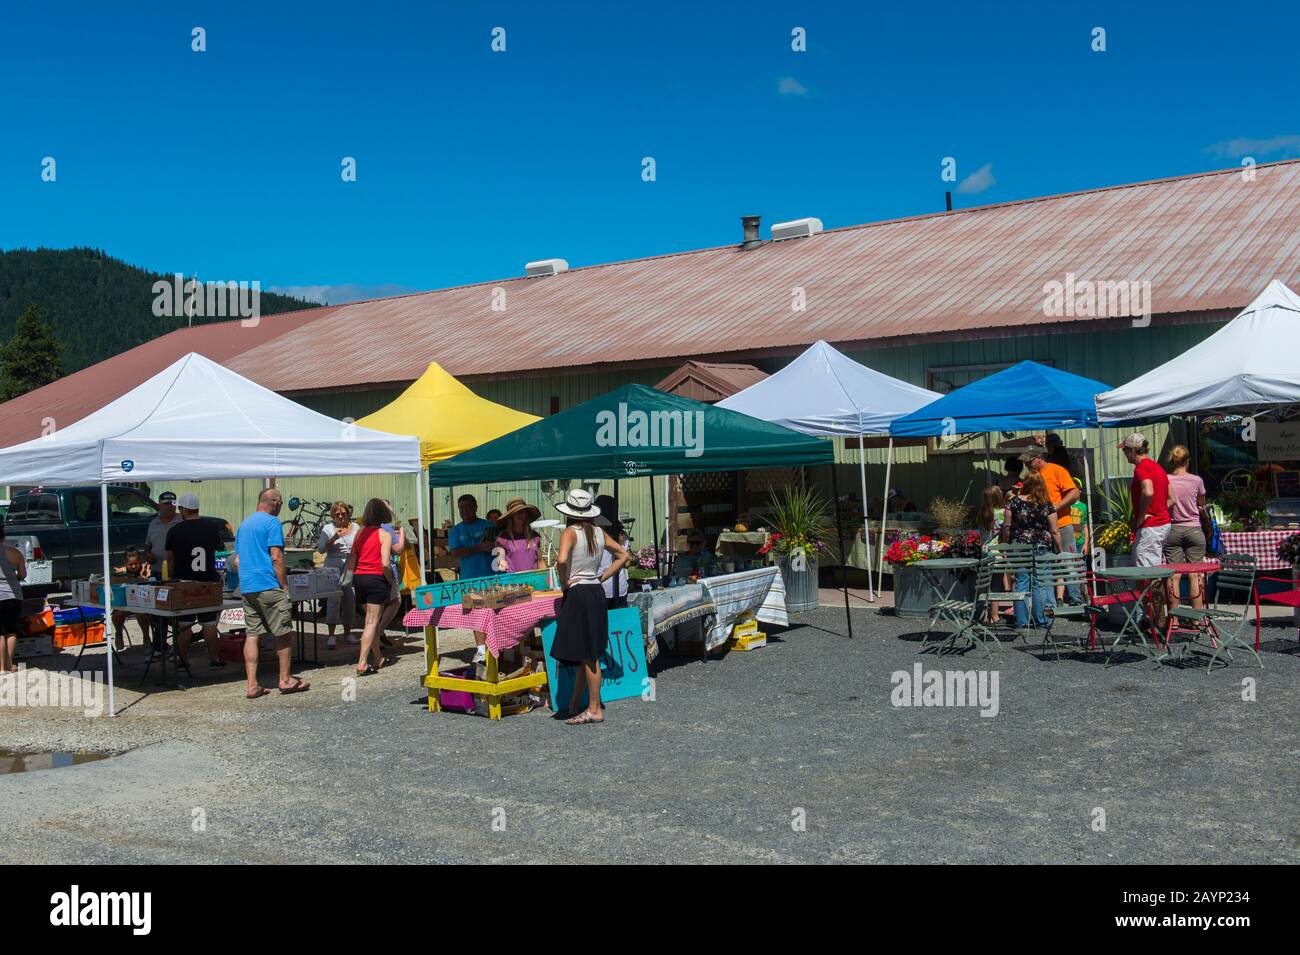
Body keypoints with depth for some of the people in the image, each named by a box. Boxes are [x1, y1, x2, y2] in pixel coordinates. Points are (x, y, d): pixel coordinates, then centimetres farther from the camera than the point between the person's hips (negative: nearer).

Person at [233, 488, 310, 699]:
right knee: (282, 633, 4)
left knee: (252, 634, 5)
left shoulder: (244, 525, 18)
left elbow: (237, 561, 20)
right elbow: (276, 557, -14)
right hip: (268, 586, -8)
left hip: (247, 587, 8)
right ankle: (285, 679, 11)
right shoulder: (271, 522, -8)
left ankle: (252, 685, 3)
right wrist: (285, 586, -8)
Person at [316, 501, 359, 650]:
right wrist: (334, 538, -18)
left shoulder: (355, 527, 12)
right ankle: (331, 636, -7)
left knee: (350, 601, 6)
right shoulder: (328, 529, 4)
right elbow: (320, 549, -6)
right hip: (334, 569, -3)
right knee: (333, 600, -9)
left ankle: (348, 633, 18)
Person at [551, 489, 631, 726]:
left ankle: (594, 710, 5)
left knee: (587, 655, -1)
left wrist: (564, 583, -13)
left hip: (577, 594, -7)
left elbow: (562, 560, -30)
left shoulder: (570, 532, -12)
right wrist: (603, 577, 13)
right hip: (597, 593, 7)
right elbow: (624, 555, 16)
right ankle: (573, 705, 26)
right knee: (587, 654, 14)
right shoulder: (599, 533, 7)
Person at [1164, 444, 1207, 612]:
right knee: (1195, 575, 4)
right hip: (1193, 529, 0)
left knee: (1174, 575, 2)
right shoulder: (1196, 480, -5)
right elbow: (1201, 504, 10)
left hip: (1172, 530, 1)